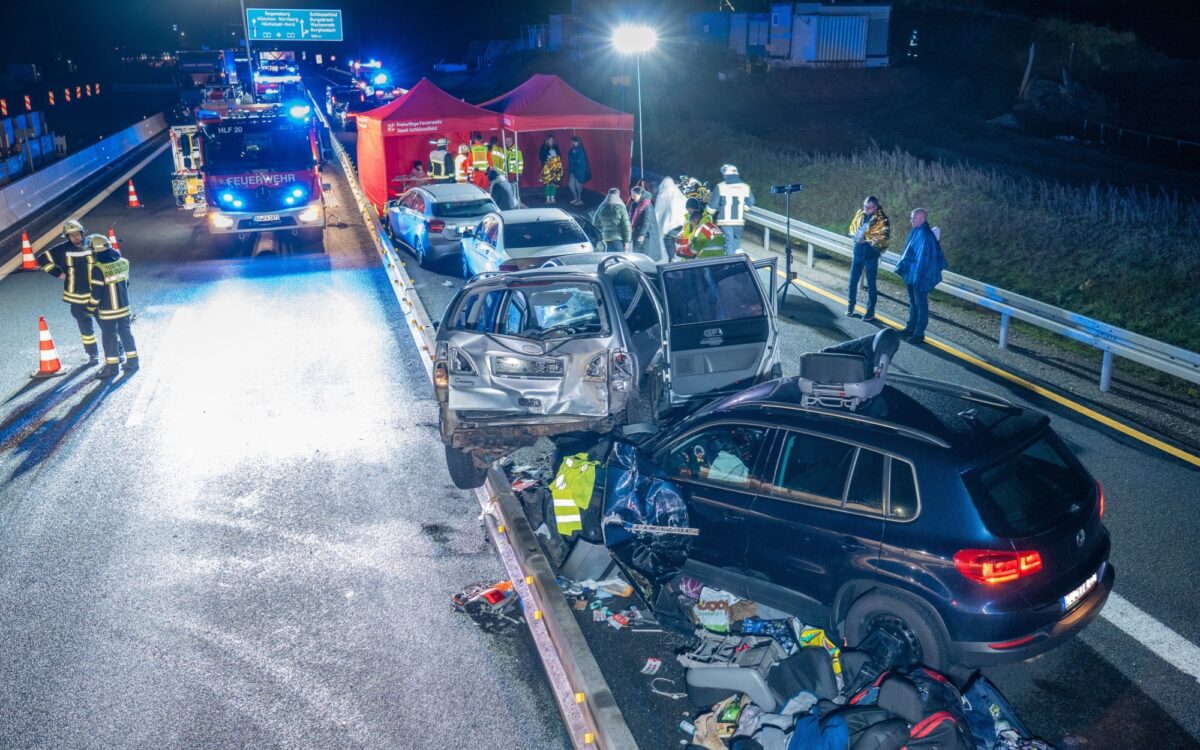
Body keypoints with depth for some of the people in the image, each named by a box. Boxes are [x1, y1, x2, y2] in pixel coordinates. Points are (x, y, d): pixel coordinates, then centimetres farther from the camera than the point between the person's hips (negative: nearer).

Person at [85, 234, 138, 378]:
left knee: (109, 336, 4)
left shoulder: (98, 269, -20)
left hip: (108, 310, -6)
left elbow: (96, 292, -15)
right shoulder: (123, 262, -2)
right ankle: (133, 361, 21)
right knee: (126, 332, 16)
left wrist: (91, 308, -2)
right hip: (124, 307, 6)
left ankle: (112, 366, 10)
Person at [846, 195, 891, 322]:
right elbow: (852, 228, 14)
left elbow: (884, 237, -18)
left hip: (871, 252, -5)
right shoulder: (859, 214, 2)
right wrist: (856, 235, -7)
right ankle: (850, 305, 26)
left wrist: (867, 240, -23)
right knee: (853, 279, 10)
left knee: (871, 283, 3)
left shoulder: (881, 219, -14)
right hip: (858, 250, 5)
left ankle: (870, 311, 12)